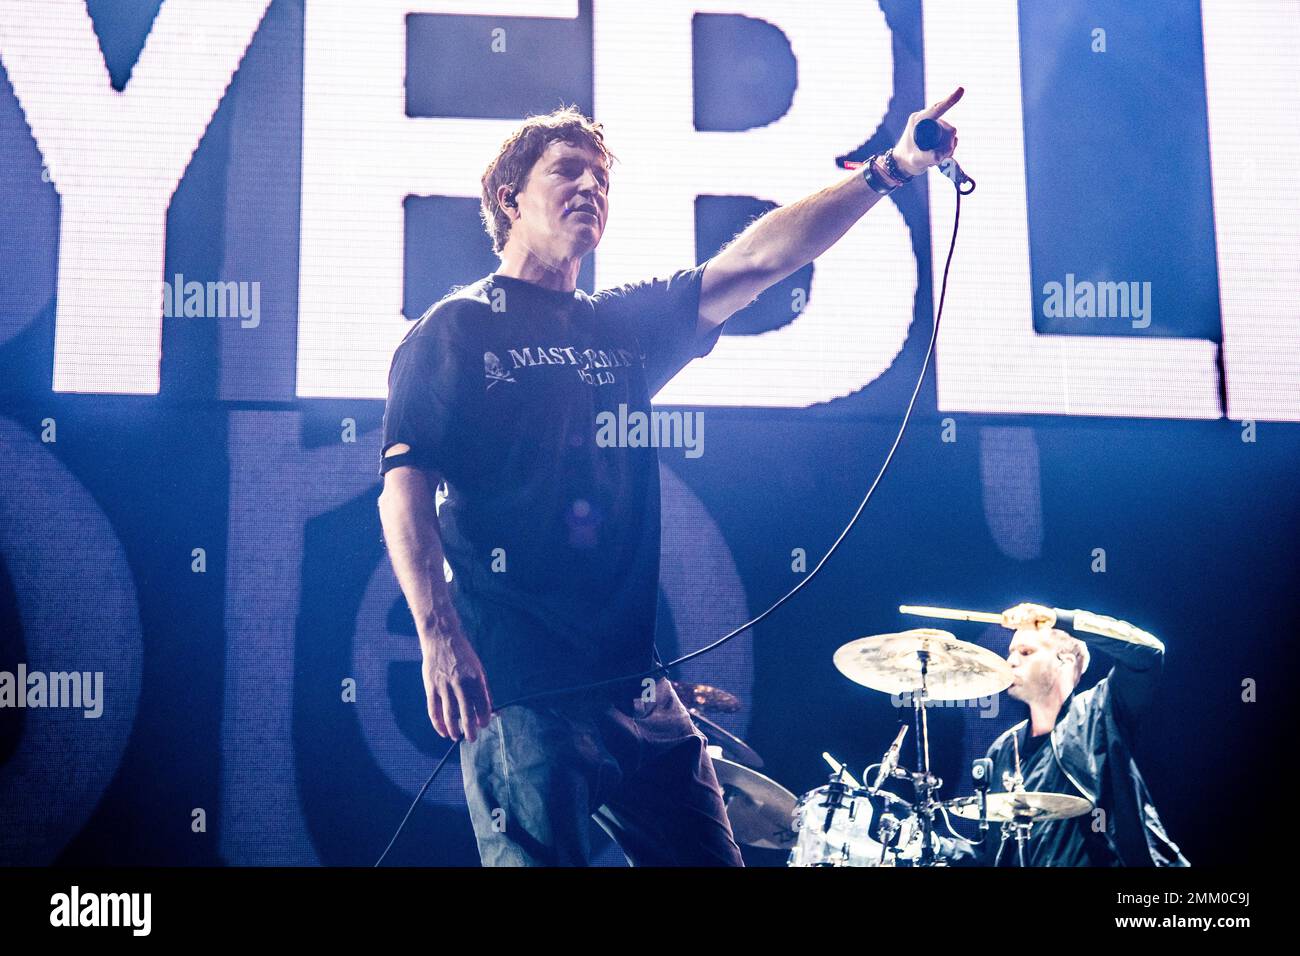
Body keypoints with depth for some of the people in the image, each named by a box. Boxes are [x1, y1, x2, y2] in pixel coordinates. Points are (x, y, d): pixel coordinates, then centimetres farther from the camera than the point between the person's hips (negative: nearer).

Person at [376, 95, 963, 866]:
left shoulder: (627, 324, 17)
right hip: (515, 685, -6)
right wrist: (438, 637, -21)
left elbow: (761, 258, 7)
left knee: (708, 855, 6)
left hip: (631, 679, 6)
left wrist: (889, 172, -3)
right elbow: (404, 487, -8)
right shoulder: (455, 330, 2)